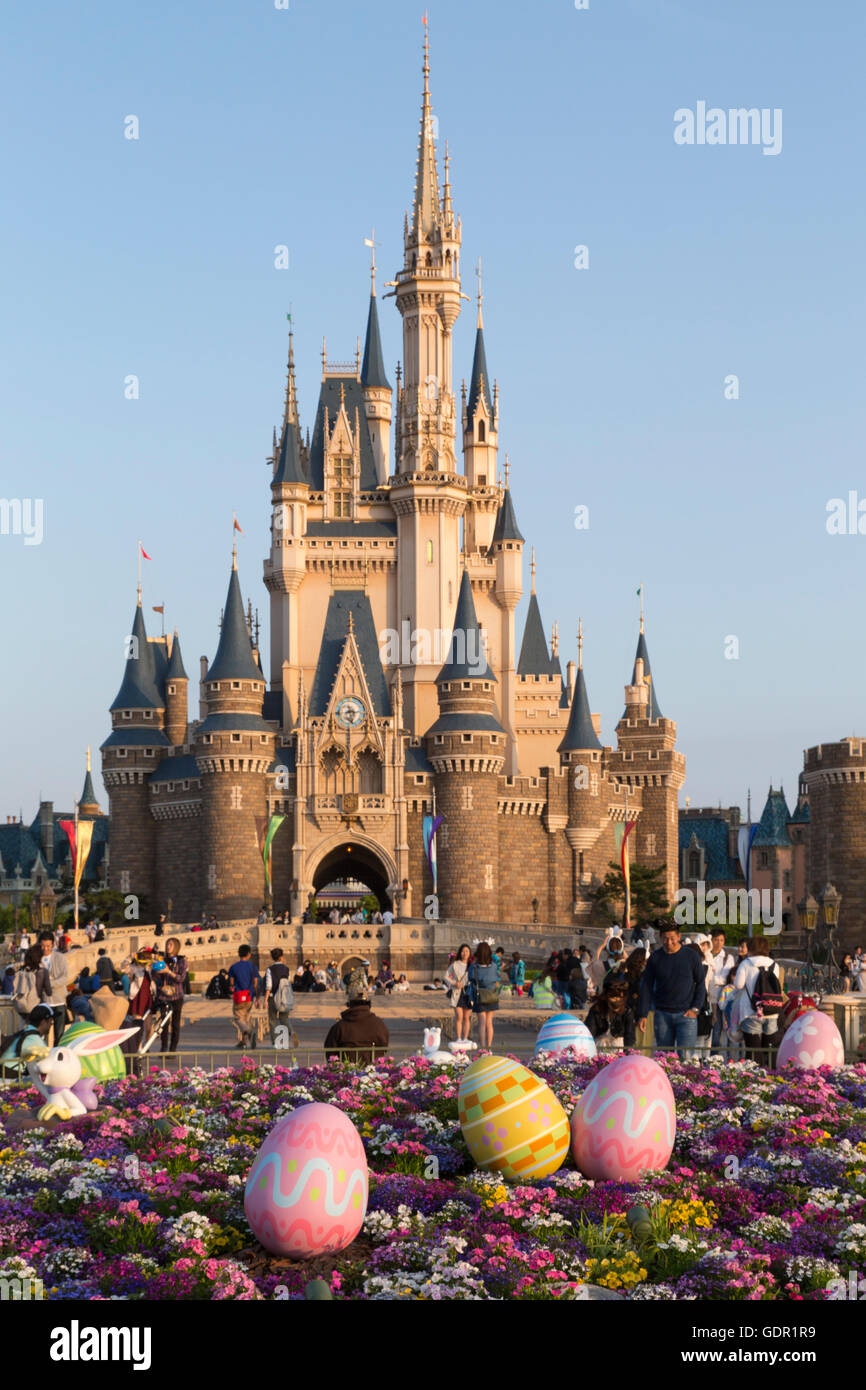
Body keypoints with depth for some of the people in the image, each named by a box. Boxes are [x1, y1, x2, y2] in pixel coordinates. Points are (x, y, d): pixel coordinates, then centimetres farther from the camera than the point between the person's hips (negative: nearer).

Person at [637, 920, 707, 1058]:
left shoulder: (691, 956, 0)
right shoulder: (655, 958, 4)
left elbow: (701, 984, 6)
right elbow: (646, 987, 7)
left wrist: (695, 1009, -4)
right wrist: (642, 1015, 2)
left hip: (685, 1015, -2)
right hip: (662, 1014, 2)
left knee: (685, 1056, -11)